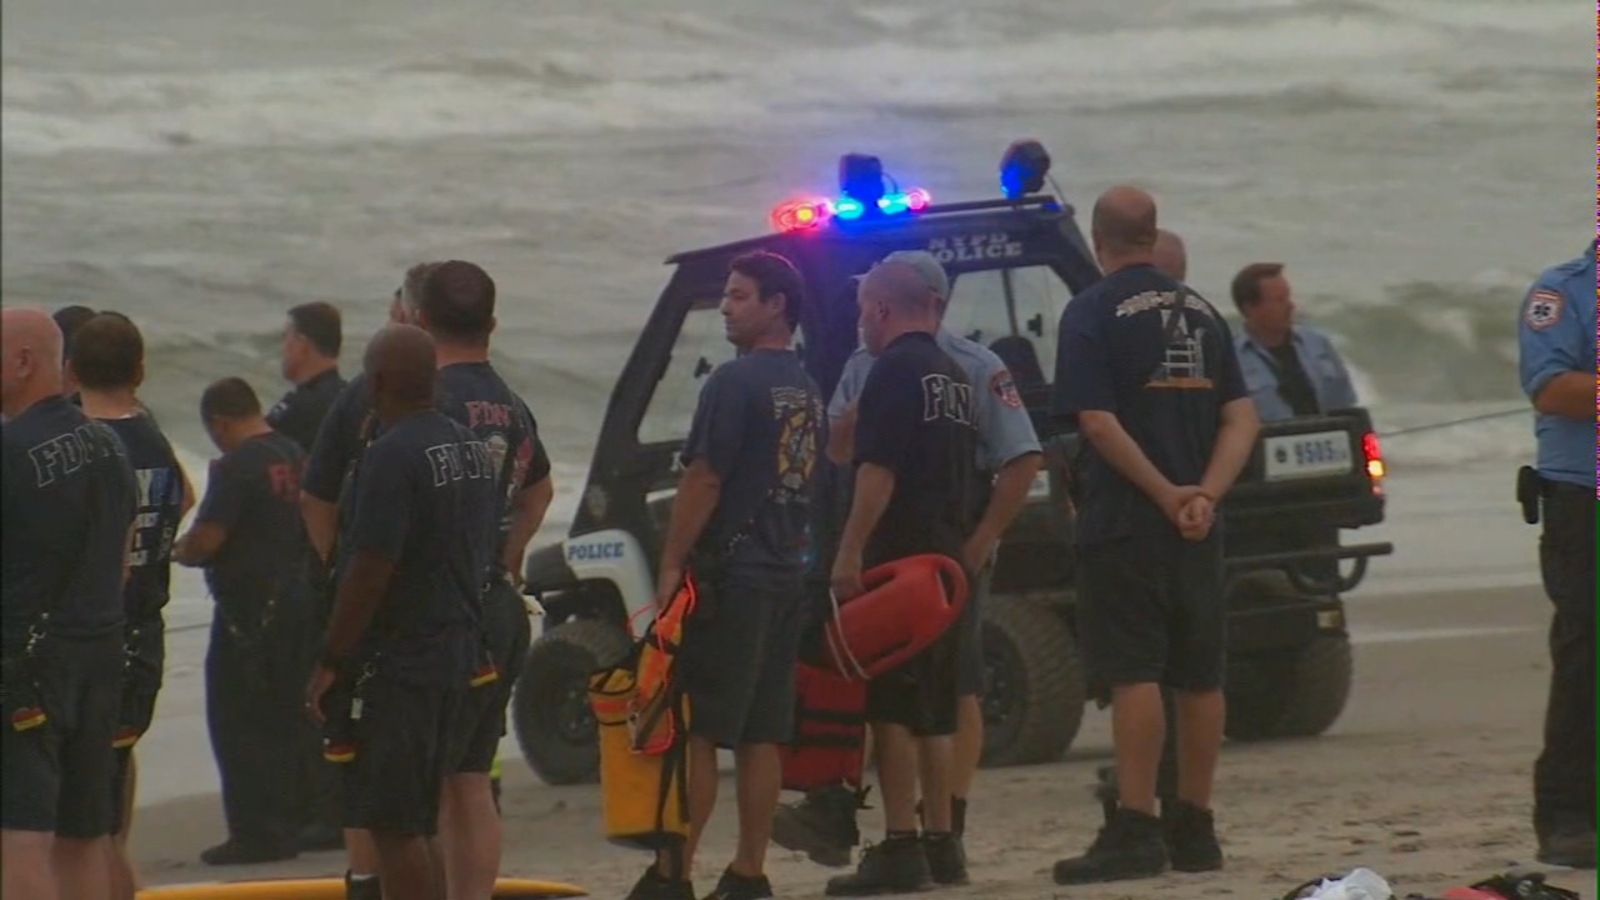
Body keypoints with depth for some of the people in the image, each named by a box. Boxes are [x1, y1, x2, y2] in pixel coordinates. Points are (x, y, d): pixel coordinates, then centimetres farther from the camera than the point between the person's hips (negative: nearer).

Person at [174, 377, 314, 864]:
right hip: (297, 600, 9)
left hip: (249, 606, -9)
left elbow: (206, 538, -23)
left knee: (237, 723, -3)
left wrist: (180, 550, 0)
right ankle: (285, 827, 18)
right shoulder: (296, 459, 10)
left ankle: (255, 832, -4)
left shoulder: (237, 466, -17)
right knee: (283, 722, 14)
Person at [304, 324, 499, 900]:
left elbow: (371, 571, -20)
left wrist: (329, 663, -14)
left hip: (394, 660, -9)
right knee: (415, 826, 16)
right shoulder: (472, 450, 12)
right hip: (455, 652, 9)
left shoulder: (393, 457, -17)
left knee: (392, 826, -6)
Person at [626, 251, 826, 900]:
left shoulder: (736, 383, -12)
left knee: (695, 732, -7)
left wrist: (671, 566, -14)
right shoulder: (807, 391, 15)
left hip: (728, 576, -8)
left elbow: (704, 481, -16)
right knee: (760, 735, 9)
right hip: (787, 573, 8)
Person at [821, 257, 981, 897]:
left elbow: (878, 470, -19)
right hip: (948, 556, 9)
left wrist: (850, 552, -21)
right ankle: (941, 844, 14)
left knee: (891, 708, -10)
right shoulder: (953, 375, 17)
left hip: (898, 557, -9)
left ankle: (900, 848, -14)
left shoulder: (896, 370, -11)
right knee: (934, 713, 13)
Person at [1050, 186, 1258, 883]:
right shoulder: (1200, 312, 13)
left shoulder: (1093, 313, -6)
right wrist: (1203, 496, -6)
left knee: (1132, 675, -9)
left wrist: (1168, 496, -14)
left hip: (1124, 524, -6)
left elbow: (1097, 421, -16)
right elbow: (1240, 418, 6)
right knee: (1198, 676, 11)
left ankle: (1135, 830, -15)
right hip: (1197, 531, 6)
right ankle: (1195, 827, 16)